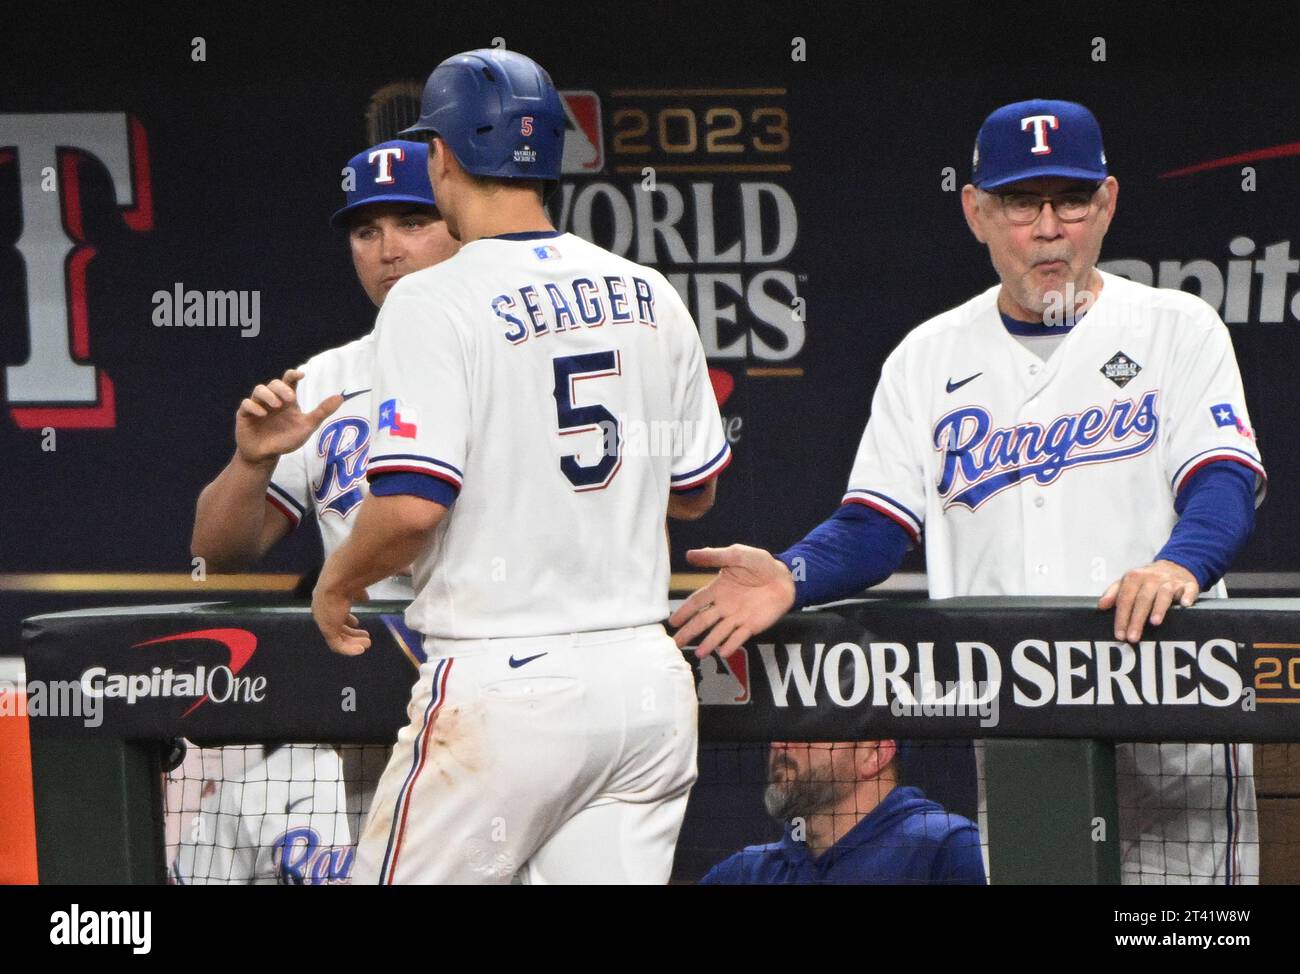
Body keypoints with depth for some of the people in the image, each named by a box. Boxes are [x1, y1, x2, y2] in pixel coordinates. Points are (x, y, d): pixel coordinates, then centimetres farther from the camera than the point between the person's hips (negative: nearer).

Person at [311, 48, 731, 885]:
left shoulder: (438, 303, -10)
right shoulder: (648, 296, 10)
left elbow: (412, 506, -18)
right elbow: (695, 493, 17)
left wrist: (336, 581, 1)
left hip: (507, 686, -6)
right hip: (646, 679, 6)